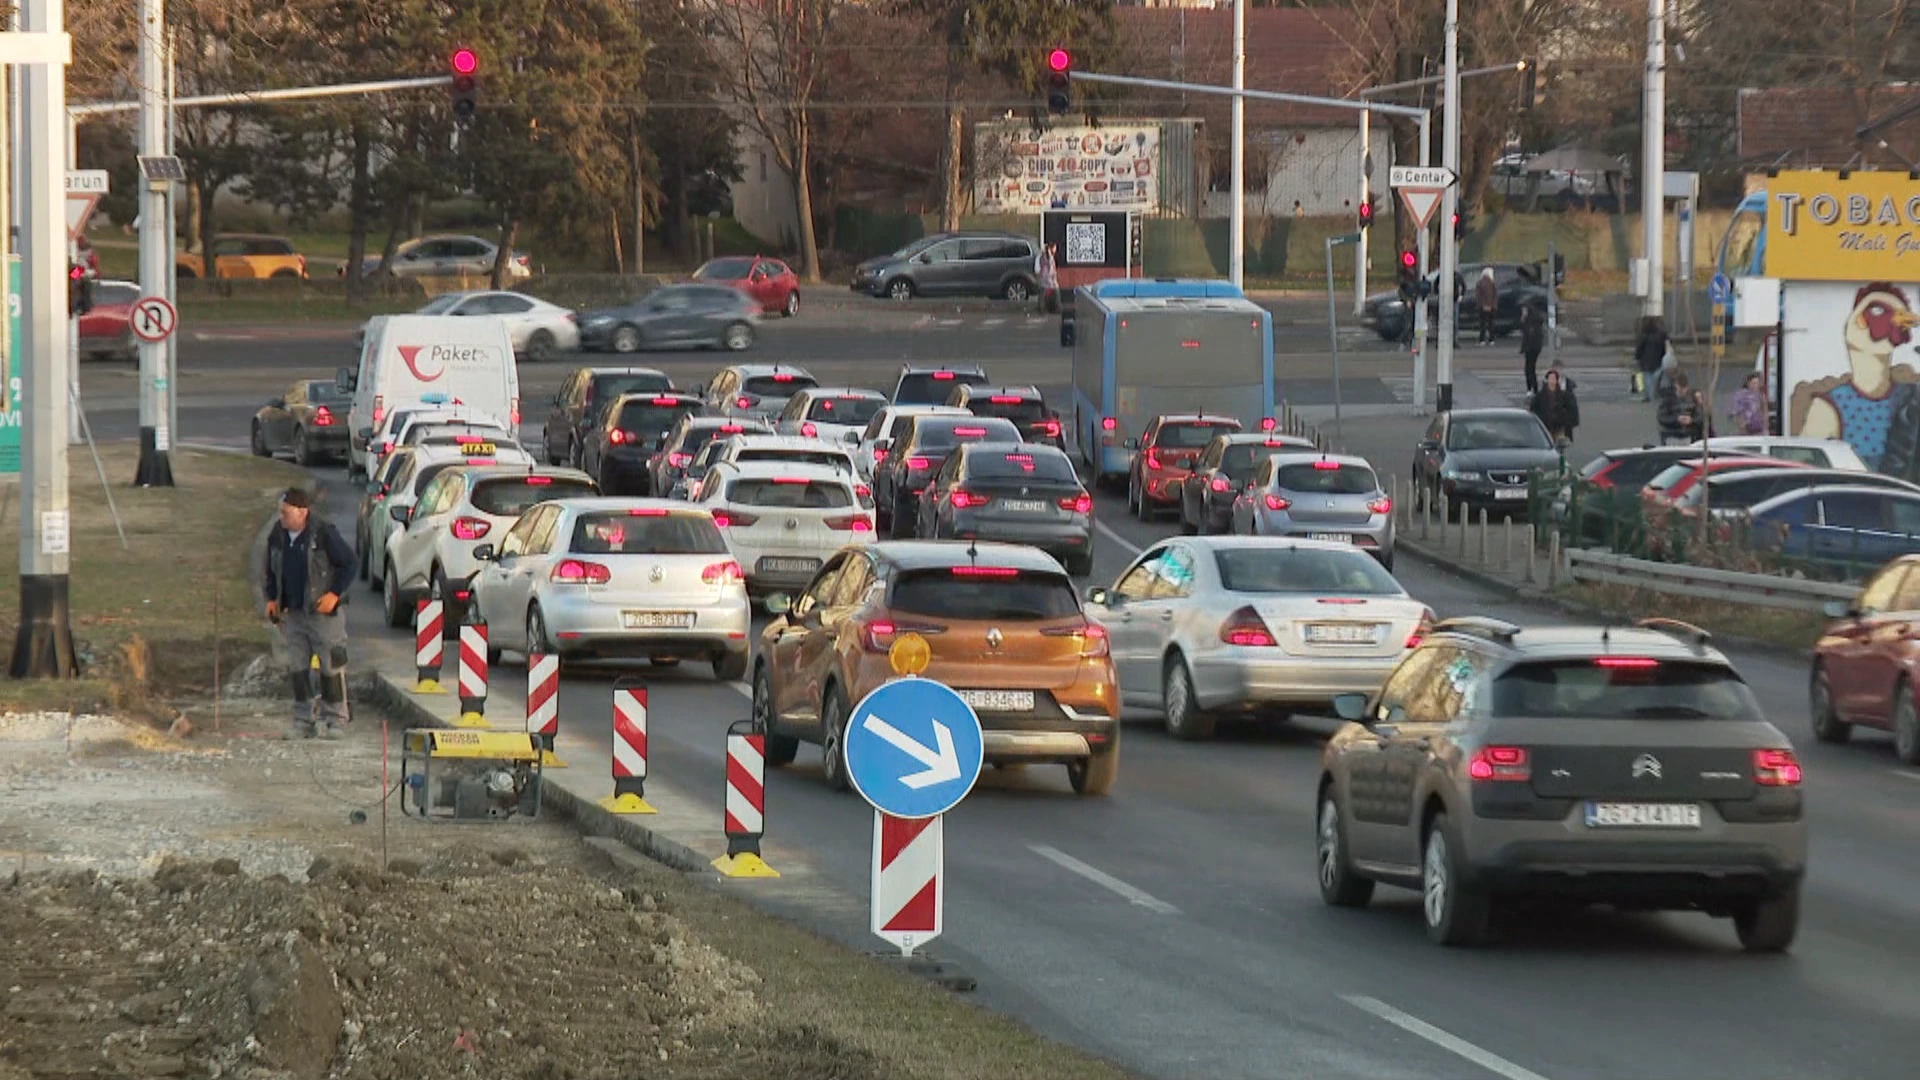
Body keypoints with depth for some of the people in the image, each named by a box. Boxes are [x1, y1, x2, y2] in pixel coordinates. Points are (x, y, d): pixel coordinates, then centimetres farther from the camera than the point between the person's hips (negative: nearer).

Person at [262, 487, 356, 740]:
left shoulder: (324, 535, -13)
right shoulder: (277, 537, 4)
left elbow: (349, 564, -6)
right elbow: (272, 570, 19)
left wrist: (334, 594, -13)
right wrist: (272, 598, 8)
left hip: (323, 612, -5)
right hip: (293, 613, 5)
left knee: (331, 666, -1)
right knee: (298, 667, 7)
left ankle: (334, 718, 7)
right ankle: (303, 719, 14)